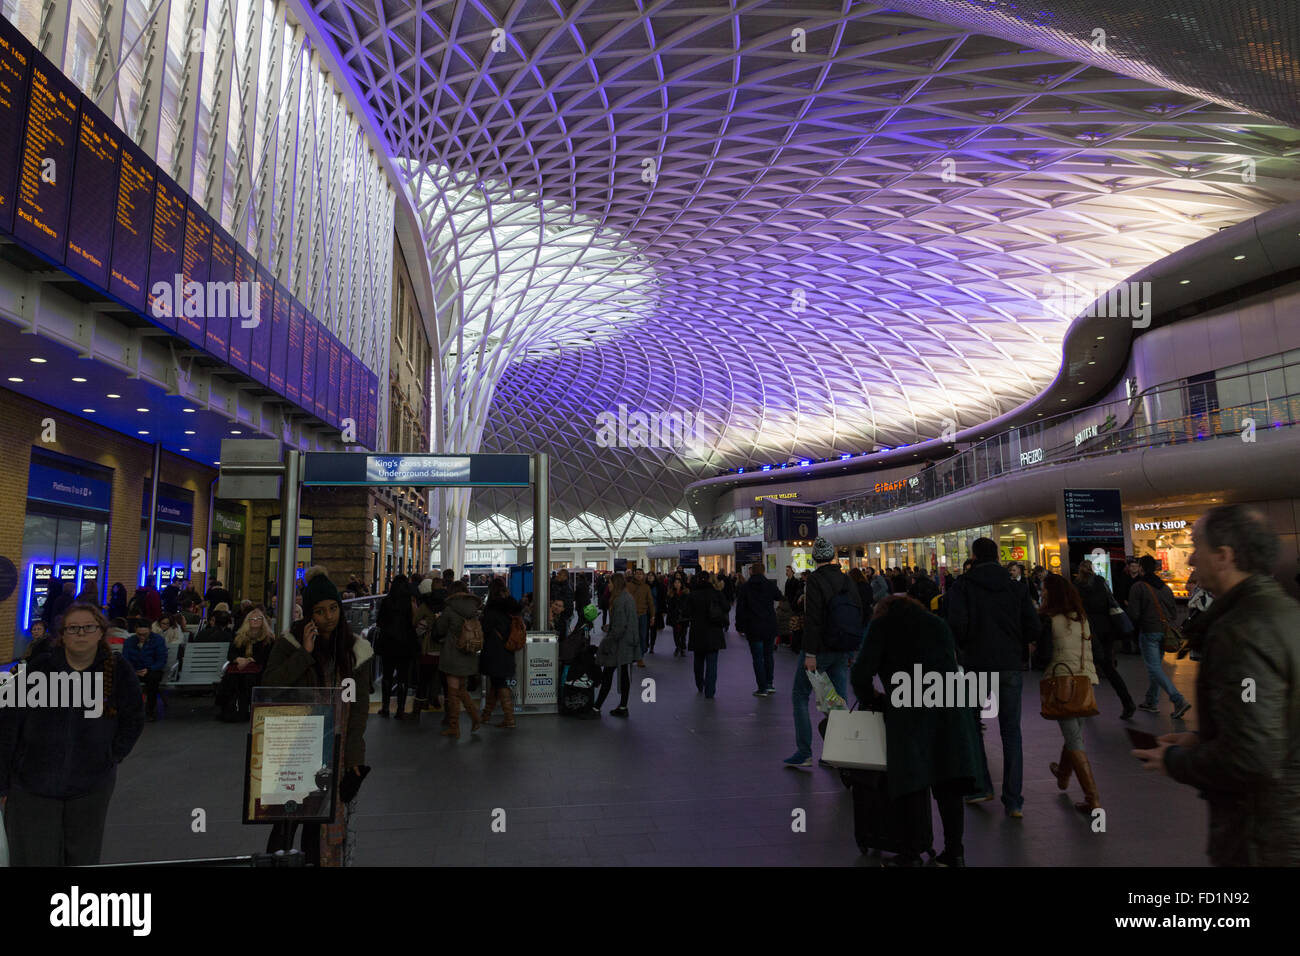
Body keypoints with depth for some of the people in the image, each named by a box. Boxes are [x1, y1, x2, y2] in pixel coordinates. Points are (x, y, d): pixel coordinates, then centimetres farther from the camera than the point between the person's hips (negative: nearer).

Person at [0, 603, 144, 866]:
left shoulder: (117, 670, -7)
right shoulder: (40, 667, -11)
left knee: (83, 859, 15)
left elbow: (134, 720, 5)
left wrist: (112, 757, -1)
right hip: (32, 789, -1)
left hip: (91, 789, 1)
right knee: (34, 858, 5)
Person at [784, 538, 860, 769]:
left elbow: (812, 619, -19)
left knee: (800, 696, 5)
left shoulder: (815, 580, -13)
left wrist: (810, 654, -17)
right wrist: (853, 650, 17)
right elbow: (858, 615, 13)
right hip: (843, 651, 6)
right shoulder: (847, 581, 8)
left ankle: (804, 753, 3)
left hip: (821, 650, -6)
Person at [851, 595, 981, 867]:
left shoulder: (882, 623, 10)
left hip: (910, 711, -4)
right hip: (951, 707, 4)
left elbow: (862, 672, 1)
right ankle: (954, 853, 21)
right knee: (949, 784, 13)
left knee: (911, 782, 2)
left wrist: (871, 697, 19)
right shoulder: (938, 623, 23)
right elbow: (953, 665, 23)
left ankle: (912, 856, 8)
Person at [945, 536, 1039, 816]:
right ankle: (1013, 801, 10)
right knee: (1011, 732, 9)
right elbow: (1033, 628, 1)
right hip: (1010, 667, 3)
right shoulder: (1017, 587, 4)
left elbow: (957, 625, -16)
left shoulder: (962, 585, -6)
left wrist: (964, 645, 4)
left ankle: (981, 786, 16)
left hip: (976, 665, -2)